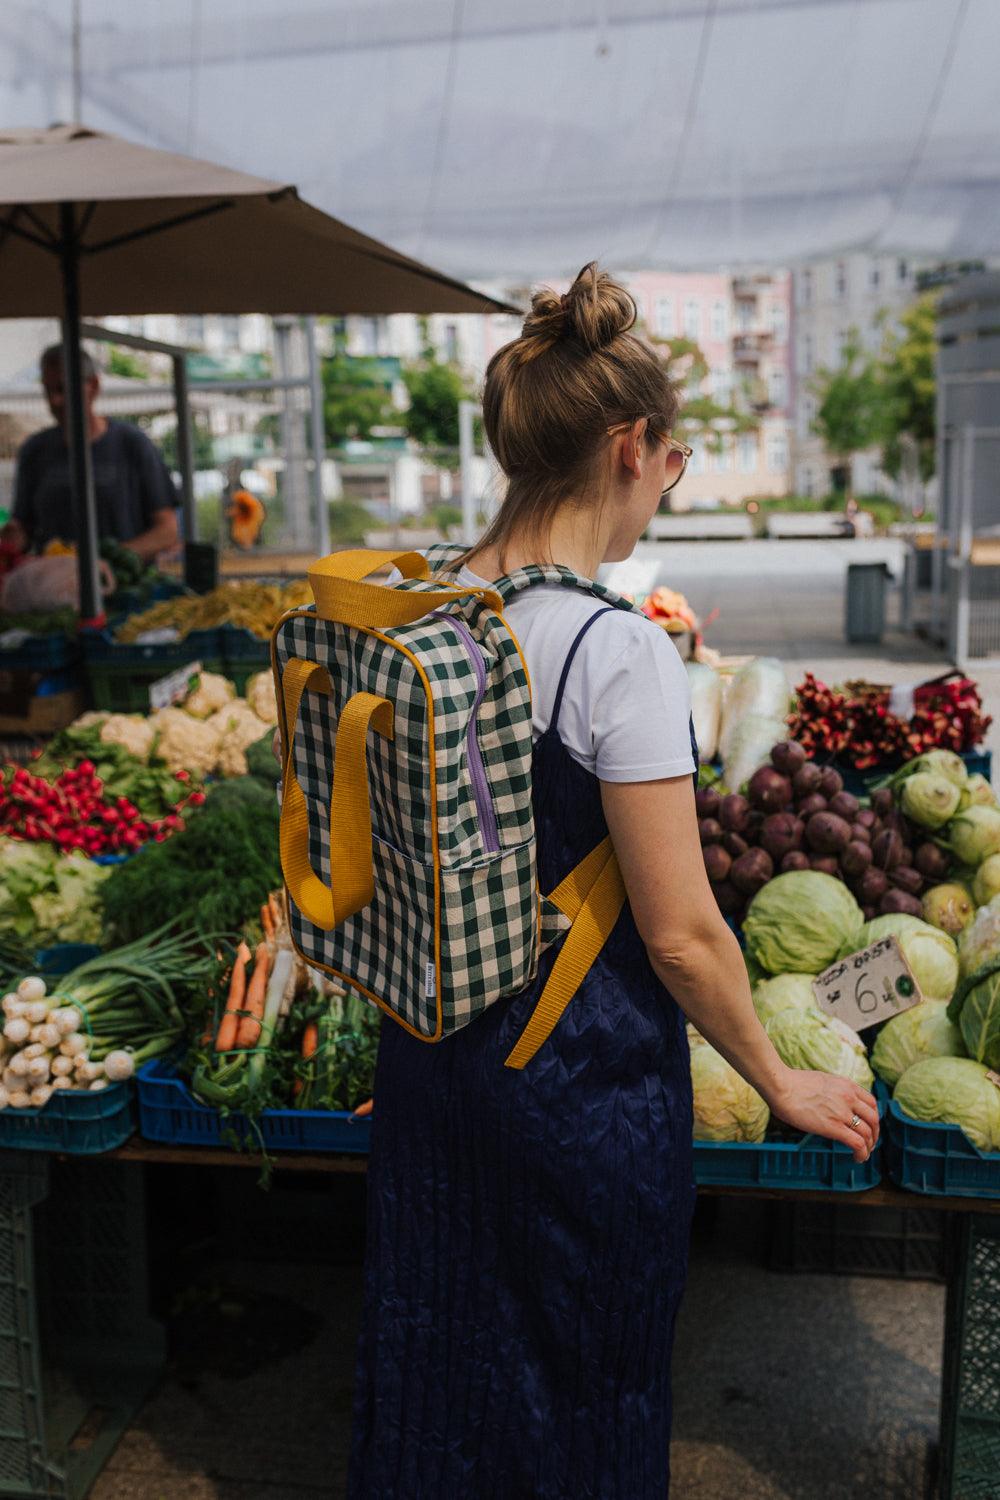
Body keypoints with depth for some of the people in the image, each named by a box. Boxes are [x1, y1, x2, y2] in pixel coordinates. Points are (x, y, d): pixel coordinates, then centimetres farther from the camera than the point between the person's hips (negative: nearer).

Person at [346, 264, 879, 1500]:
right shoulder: (617, 650, -23)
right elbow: (680, 934, -19)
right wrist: (782, 1083, -4)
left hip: (433, 1040, 6)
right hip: (582, 1068, -6)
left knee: (435, 1360, 25)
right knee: (584, 1387, 18)